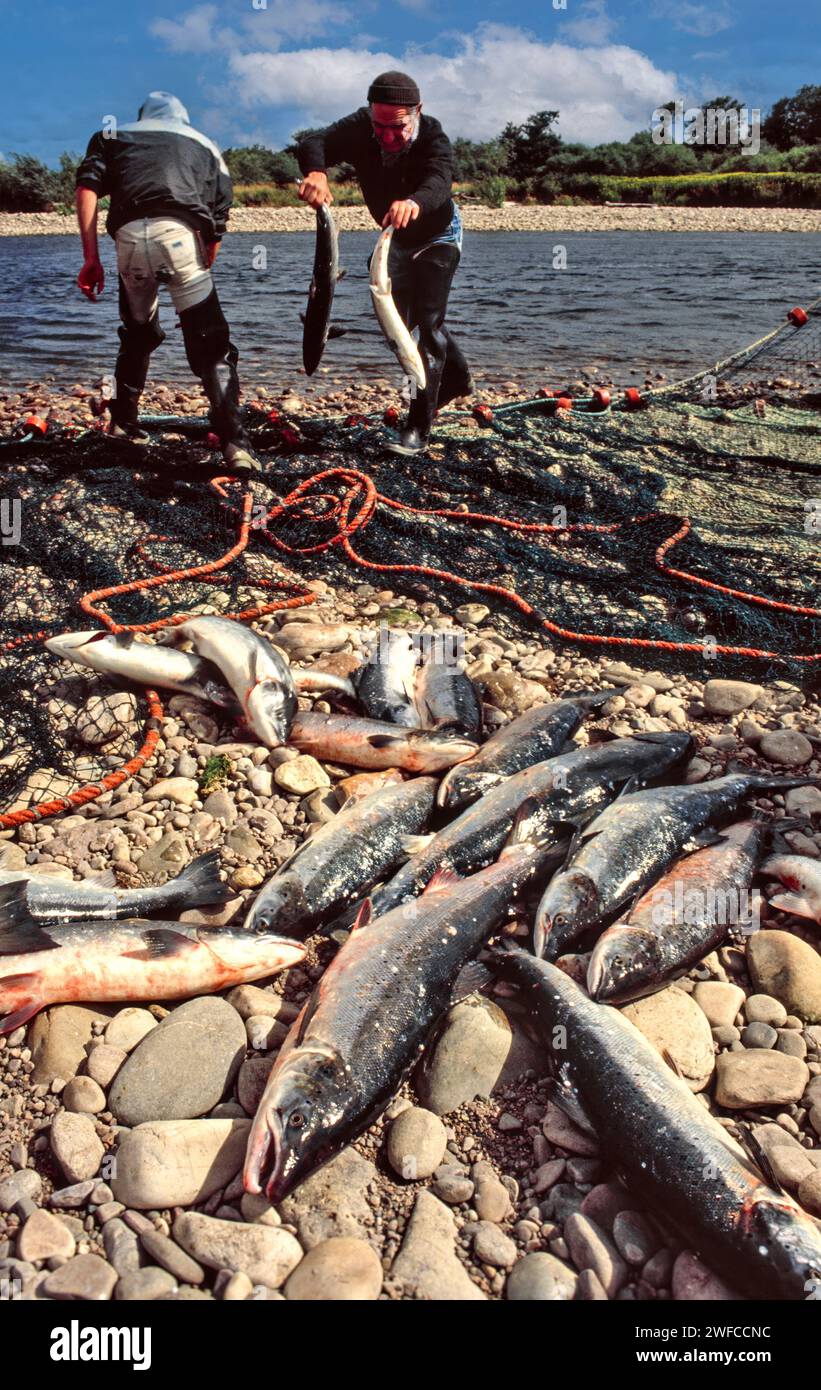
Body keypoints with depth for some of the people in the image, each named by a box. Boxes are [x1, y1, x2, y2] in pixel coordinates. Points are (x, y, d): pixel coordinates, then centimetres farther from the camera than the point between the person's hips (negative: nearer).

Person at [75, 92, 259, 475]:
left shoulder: (114, 135, 30)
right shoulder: (205, 145, 30)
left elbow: (87, 187, 10)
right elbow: (218, 223, 20)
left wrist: (91, 257, 5)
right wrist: (202, 272, 27)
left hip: (129, 235, 2)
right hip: (180, 232, -2)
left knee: (138, 334, 25)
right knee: (211, 345, -2)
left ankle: (123, 423, 30)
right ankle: (233, 443, -17)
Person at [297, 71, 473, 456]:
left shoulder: (433, 138, -33)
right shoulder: (360, 129, -24)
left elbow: (439, 181, -53)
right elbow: (314, 142, -38)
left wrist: (414, 202, -76)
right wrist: (316, 172, -62)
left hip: (438, 235, -6)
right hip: (398, 240, 6)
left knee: (428, 322, -19)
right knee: (402, 321, 18)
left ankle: (418, 429, -18)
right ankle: (458, 377, 42)